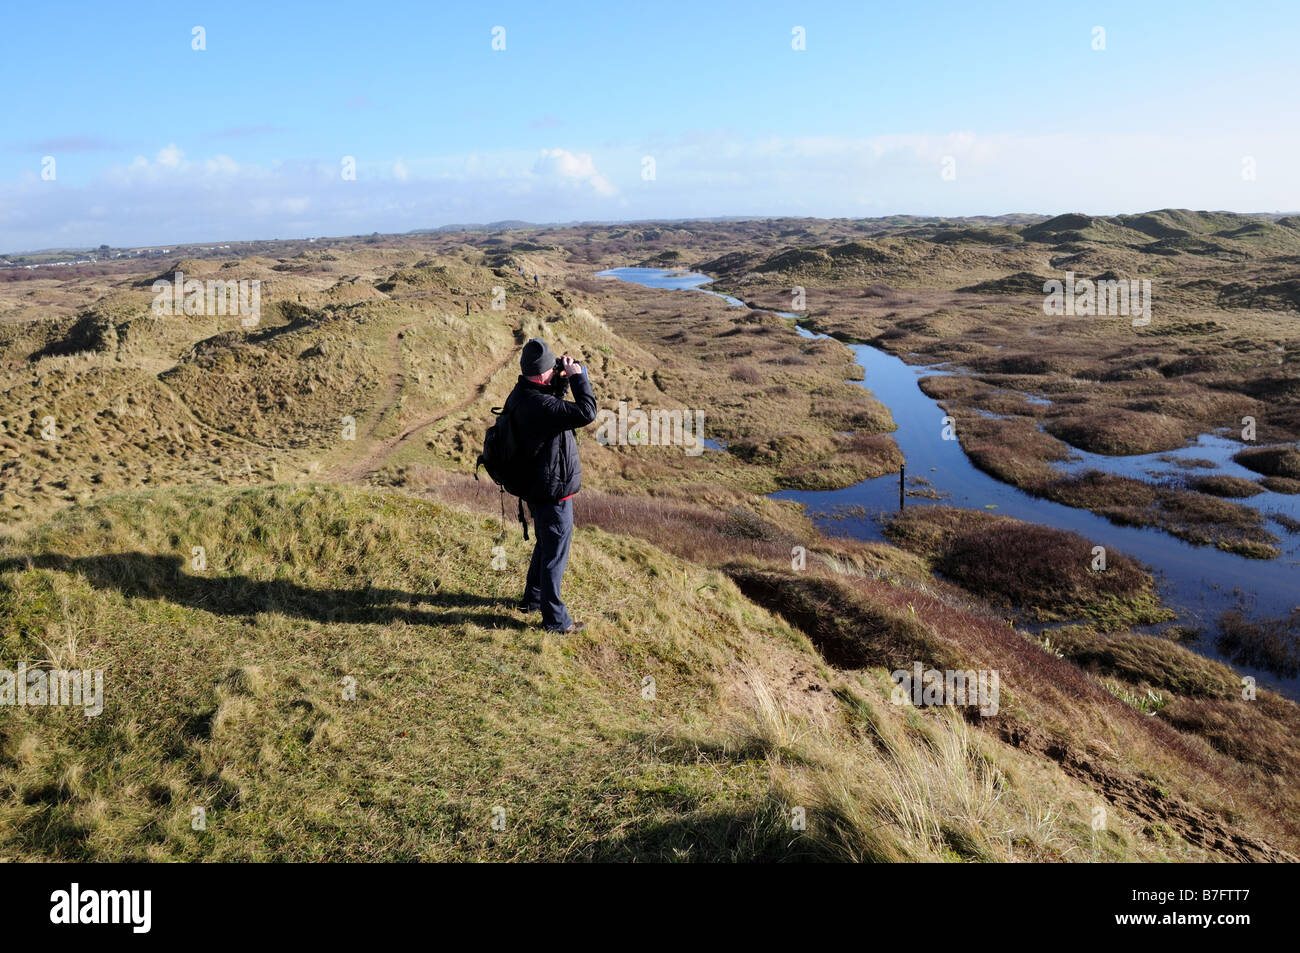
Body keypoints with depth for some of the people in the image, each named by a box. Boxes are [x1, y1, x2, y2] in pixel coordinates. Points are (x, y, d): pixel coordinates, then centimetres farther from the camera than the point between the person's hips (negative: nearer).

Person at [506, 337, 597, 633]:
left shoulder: (520, 395, 1)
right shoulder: (539, 405, -30)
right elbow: (586, 412, -34)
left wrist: (562, 381, 3)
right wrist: (577, 376, -23)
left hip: (536, 488, 10)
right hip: (553, 492, -10)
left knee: (546, 545, 27)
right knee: (555, 553, 5)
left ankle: (532, 598, 43)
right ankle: (554, 617, 19)